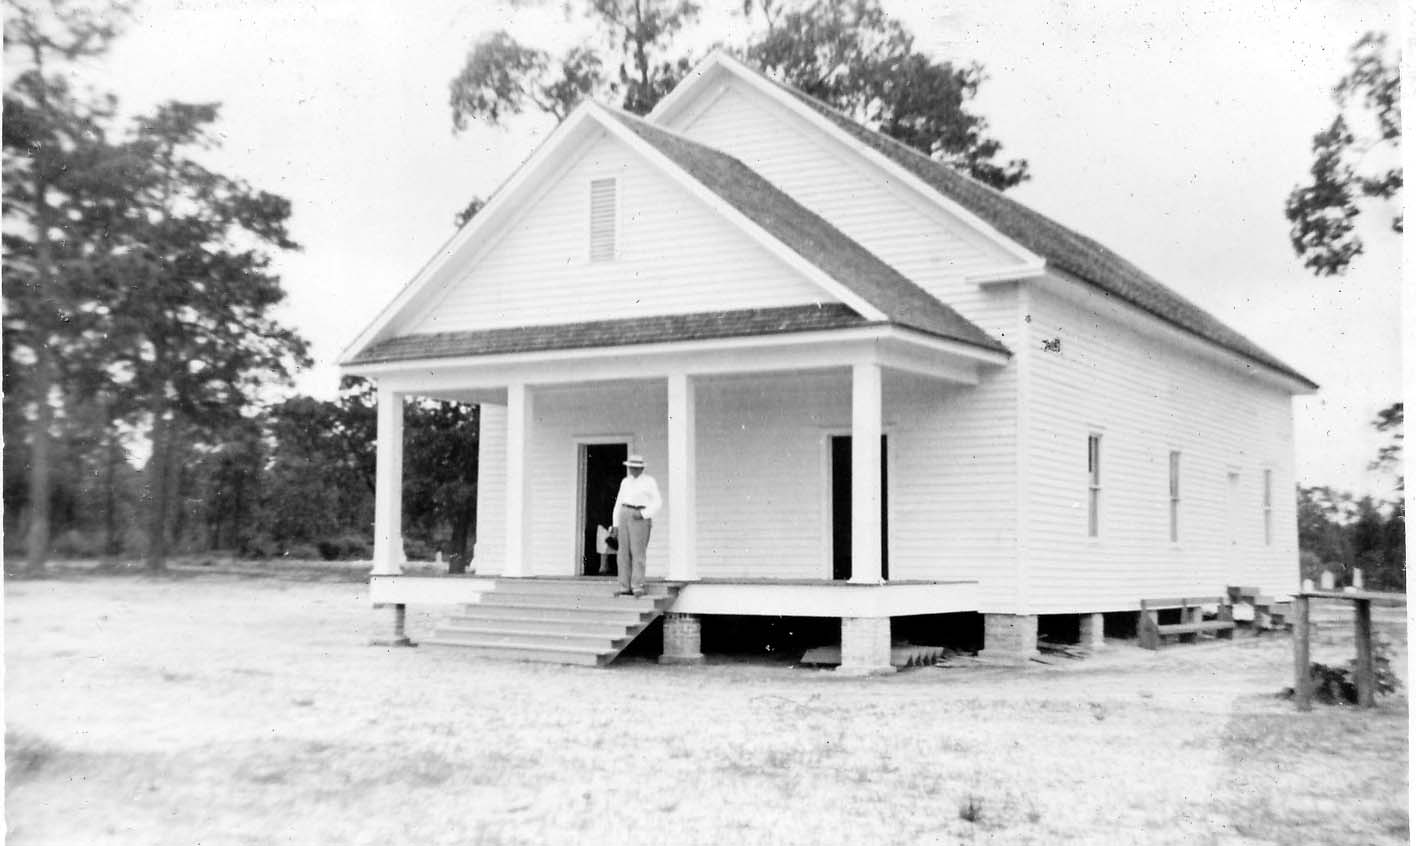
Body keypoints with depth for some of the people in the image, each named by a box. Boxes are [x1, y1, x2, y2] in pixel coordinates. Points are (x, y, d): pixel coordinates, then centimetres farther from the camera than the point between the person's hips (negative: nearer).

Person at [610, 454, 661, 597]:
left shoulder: (649, 481, -3)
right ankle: (625, 588, 1)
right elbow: (619, 504, 14)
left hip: (640, 518, -5)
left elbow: (658, 503, -8)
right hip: (625, 517, 5)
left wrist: (643, 514, -19)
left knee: (637, 552, -13)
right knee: (624, 553, 0)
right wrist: (615, 525, 9)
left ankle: (638, 587, -11)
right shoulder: (625, 482, 14)